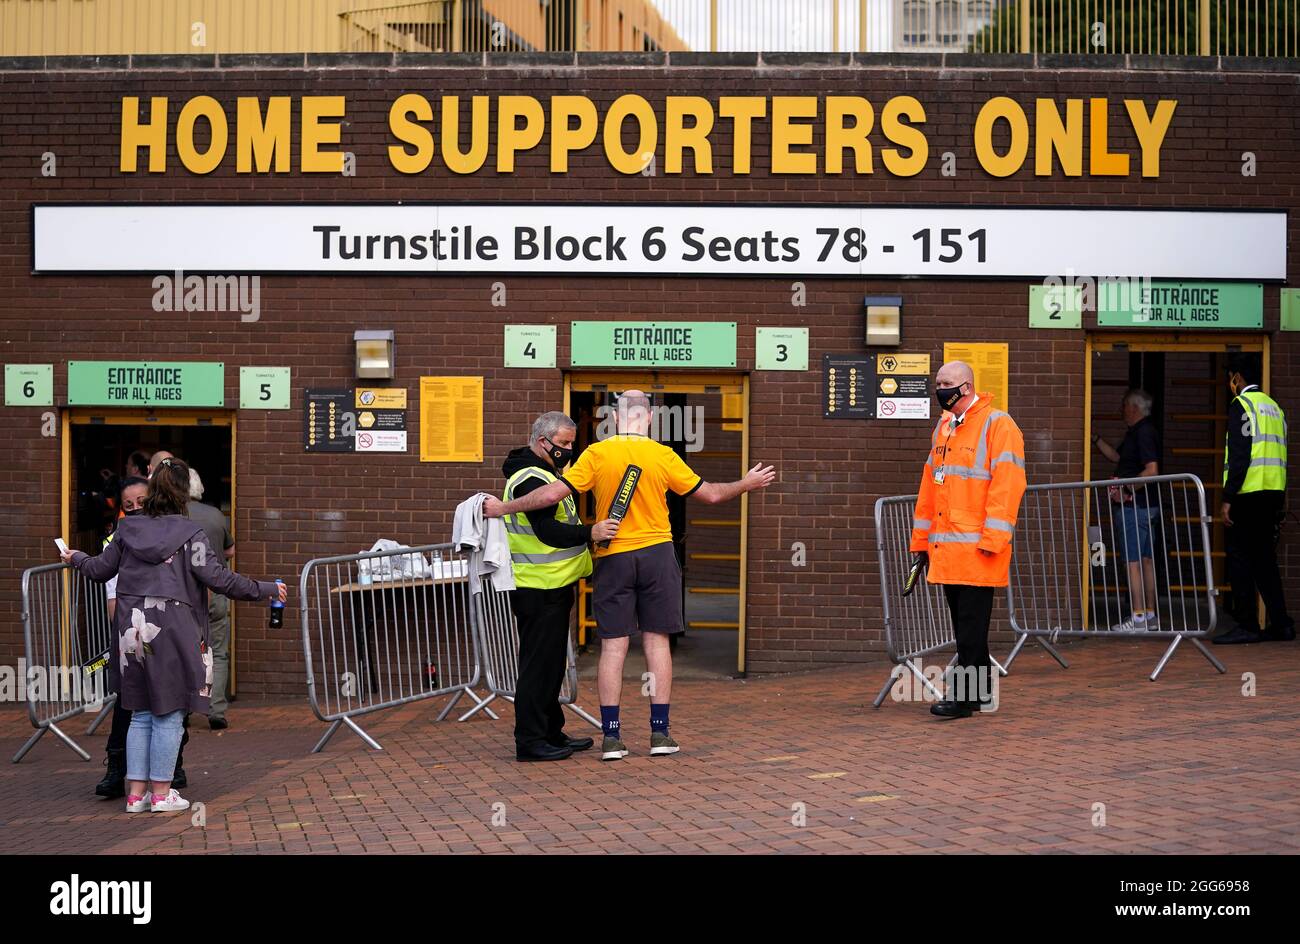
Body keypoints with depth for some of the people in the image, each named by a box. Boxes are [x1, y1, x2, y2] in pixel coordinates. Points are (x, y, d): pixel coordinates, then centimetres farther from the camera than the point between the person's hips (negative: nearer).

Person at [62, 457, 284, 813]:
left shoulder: (127, 529, 6)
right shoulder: (189, 534, -7)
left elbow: (101, 569, 16)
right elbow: (219, 579, -11)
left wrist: (76, 558, 38)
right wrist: (266, 589, -1)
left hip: (133, 629, 5)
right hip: (172, 631, -4)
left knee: (141, 713, 13)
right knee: (169, 713, 4)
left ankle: (136, 791, 14)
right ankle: (161, 793, 8)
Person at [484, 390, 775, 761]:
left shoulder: (596, 455, -6)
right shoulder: (663, 456, -3)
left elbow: (552, 493, -11)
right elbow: (710, 494, 4)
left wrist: (504, 508, 0)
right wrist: (746, 484, 22)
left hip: (612, 558, 0)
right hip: (656, 554, 0)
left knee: (613, 645, 2)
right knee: (657, 641, 6)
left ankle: (611, 736, 1)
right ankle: (660, 733, 7)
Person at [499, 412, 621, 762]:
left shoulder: (544, 475, 18)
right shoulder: (530, 479, -17)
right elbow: (548, 531, -28)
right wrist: (590, 533, -36)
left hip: (552, 588, 11)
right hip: (538, 589, -11)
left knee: (551, 664, 16)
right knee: (539, 664, -8)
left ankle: (552, 734, 24)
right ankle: (530, 741, -5)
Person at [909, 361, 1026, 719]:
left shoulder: (997, 425, -8)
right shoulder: (943, 428, 18)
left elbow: (1006, 484, -15)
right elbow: (929, 485, 22)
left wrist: (992, 540, -20)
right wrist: (922, 539, 19)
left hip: (976, 549, -8)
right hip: (946, 548, 8)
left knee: (971, 623, -6)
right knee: (963, 624, 12)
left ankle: (963, 695, -4)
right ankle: (980, 693, 20)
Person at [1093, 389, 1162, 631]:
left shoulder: (1143, 432, -16)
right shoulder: (1137, 432, 16)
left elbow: (1152, 470, -24)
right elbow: (1117, 456, 27)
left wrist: (1126, 489, -20)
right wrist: (1095, 439, 20)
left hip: (1135, 505, -11)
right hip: (1145, 505, 11)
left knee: (1133, 561, -8)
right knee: (1146, 560, 12)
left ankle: (1138, 617, -9)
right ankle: (1150, 615, 17)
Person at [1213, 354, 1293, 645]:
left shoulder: (1241, 405, -7)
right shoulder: (1274, 408, 18)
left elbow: (1240, 455, -16)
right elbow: (1280, 456, 18)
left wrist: (1227, 498, -16)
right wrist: (1280, 504, 20)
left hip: (1247, 494, -8)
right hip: (1273, 493, 8)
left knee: (1239, 558, -4)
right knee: (1265, 559, 12)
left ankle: (1247, 625, -5)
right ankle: (1280, 624, 9)